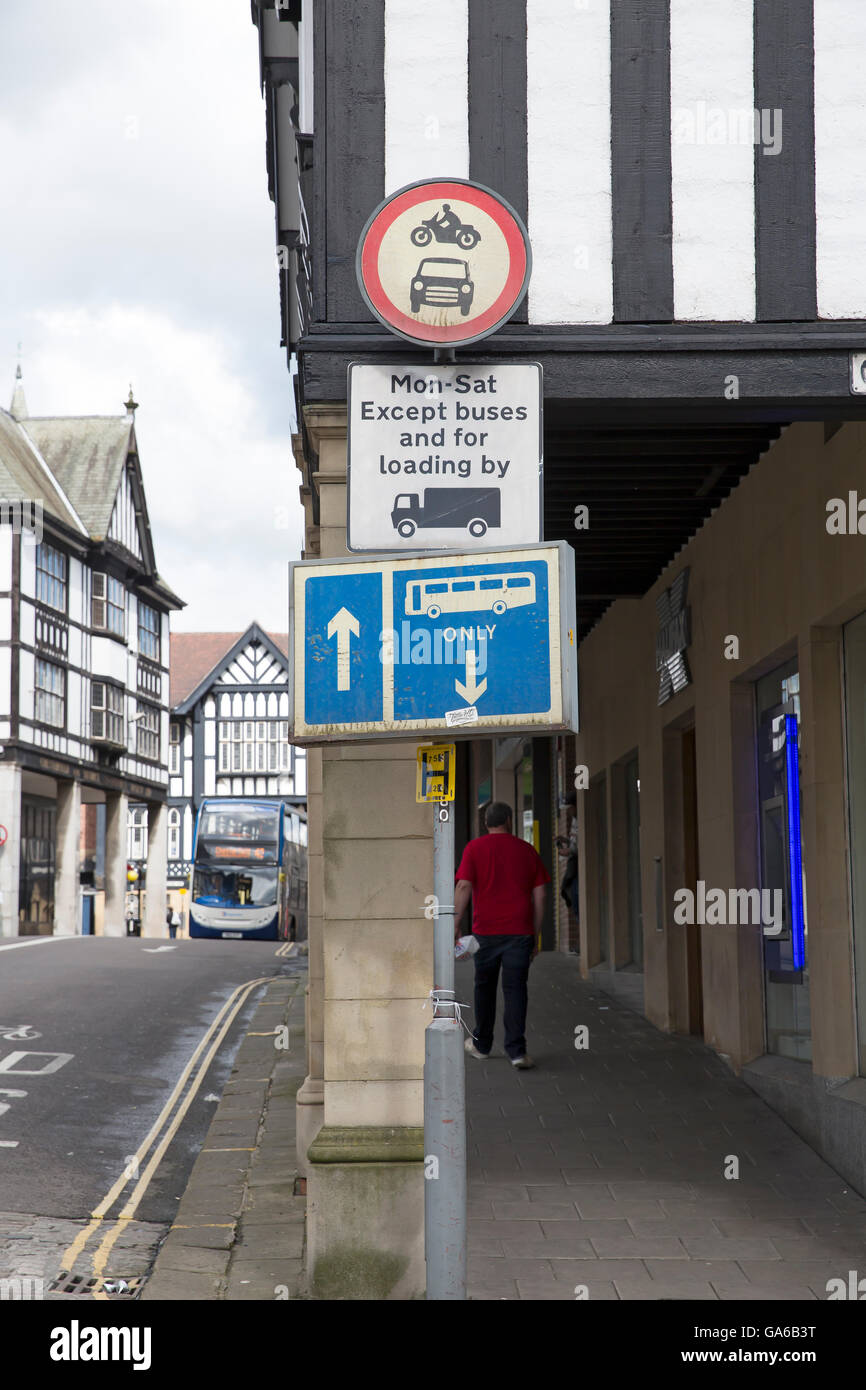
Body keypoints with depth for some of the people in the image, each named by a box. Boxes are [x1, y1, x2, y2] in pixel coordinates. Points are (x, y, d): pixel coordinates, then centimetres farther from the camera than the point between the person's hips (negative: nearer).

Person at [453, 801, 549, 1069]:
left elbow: (464, 887, -10)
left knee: (485, 986, 15)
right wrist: (535, 936, 12)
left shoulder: (474, 848, 1)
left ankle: (481, 1044, 27)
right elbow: (539, 895, 6)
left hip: (486, 931, 0)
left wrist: (455, 925, -8)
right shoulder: (527, 850, 7)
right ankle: (516, 1050, -11)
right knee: (515, 989, -1)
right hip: (520, 931, 0)